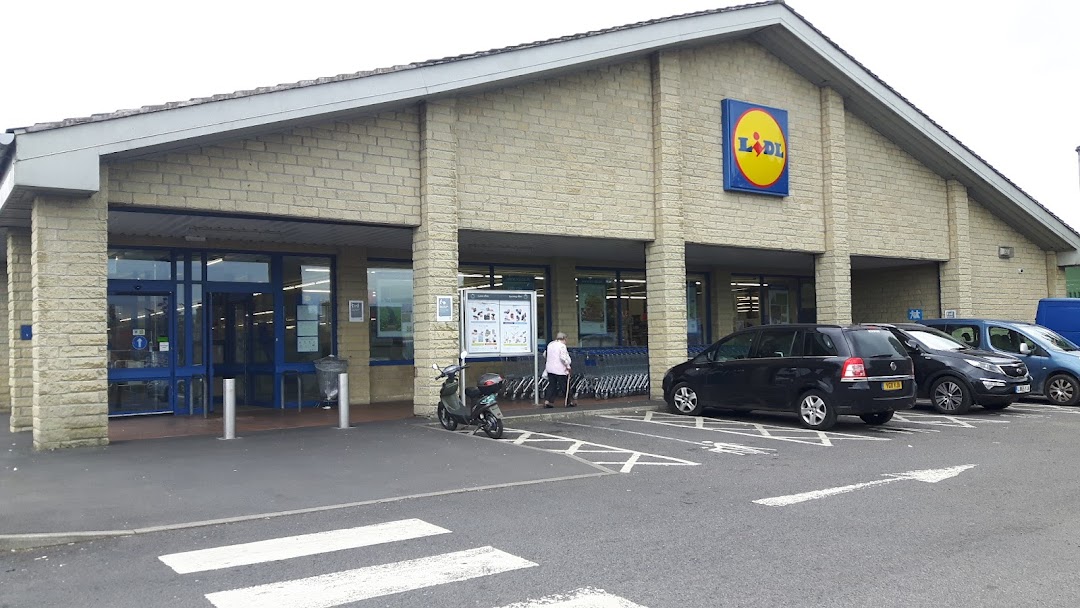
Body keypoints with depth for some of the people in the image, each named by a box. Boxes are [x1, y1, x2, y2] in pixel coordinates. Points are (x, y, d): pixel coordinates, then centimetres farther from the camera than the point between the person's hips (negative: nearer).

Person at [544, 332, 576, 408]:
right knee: (565, 386, 4)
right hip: (560, 369, -7)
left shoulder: (550, 344, 13)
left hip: (550, 368, 7)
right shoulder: (562, 345, -12)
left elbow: (546, 355, 18)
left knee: (551, 385, 8)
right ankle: (568, 402, 12)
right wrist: (567, 366, -9)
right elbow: (563, 358, -20)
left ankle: (547, 401, -4)